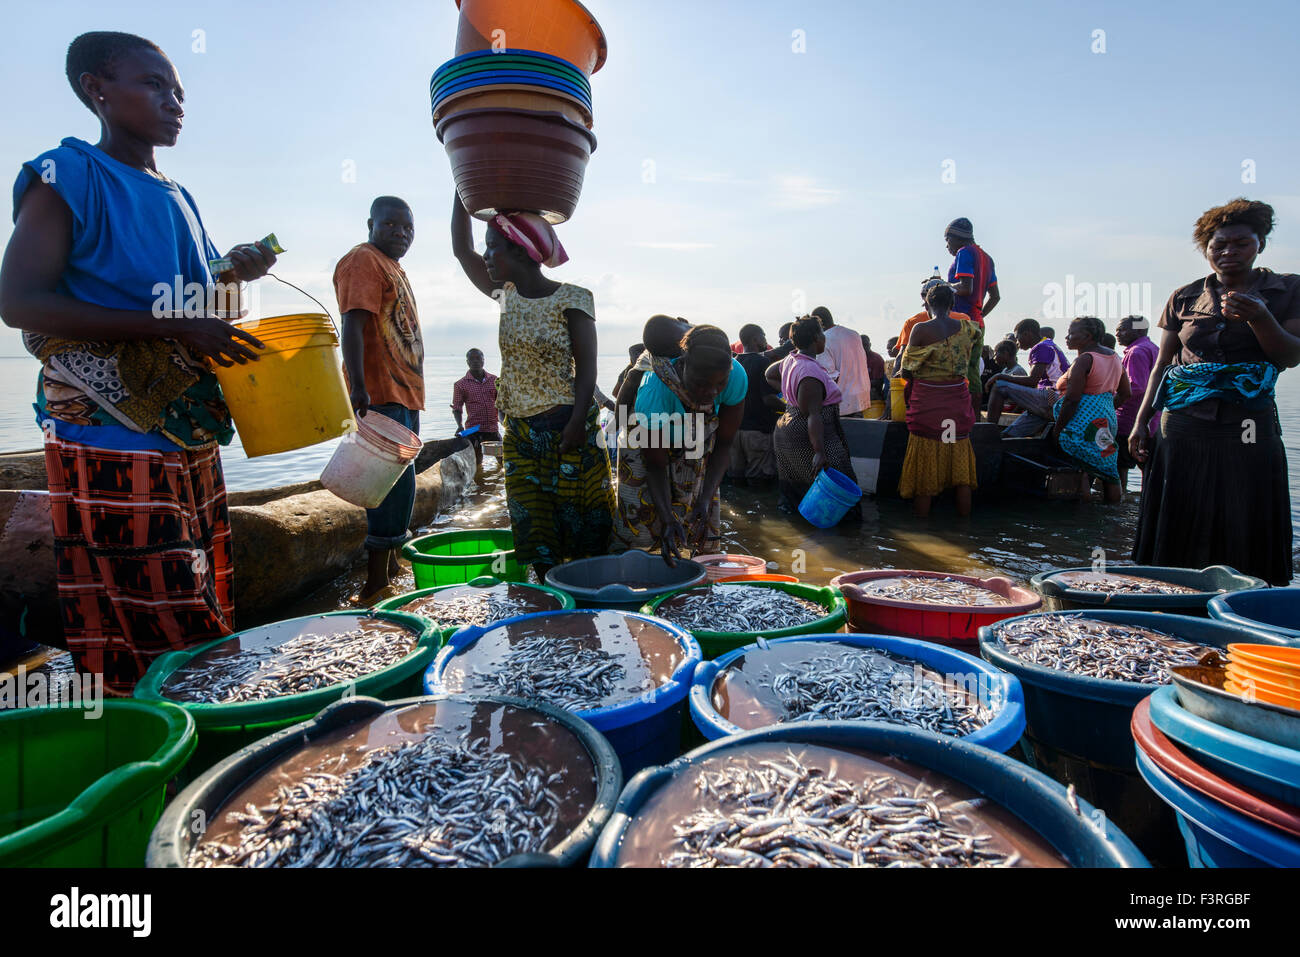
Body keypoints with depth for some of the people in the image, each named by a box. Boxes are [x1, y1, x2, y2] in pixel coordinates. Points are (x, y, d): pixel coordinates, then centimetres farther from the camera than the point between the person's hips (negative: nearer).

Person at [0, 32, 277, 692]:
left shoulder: (177, 199, 19)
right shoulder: (71, 175, -3)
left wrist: (232, 275, 7)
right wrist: (175, 326, -21)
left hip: (191, 439, 8)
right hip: (113, 444, -7)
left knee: (209, 629, 10)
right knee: (162, 637, -8)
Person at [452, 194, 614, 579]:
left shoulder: (572, 299, -9)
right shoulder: (508, 295, 9)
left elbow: (586, 369, -12)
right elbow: (461, 249, 11)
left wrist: (577, 423, -22)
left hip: (568, 430, -6)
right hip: (520, 430, 6)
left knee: (581, 520, 1)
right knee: (532, 522, 9)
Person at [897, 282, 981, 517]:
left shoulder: (921, 329, -12)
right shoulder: (966, 328, 1)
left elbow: (908, 371, -8)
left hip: (927, 402, -4)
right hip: (958, 400, 4)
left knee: (925, 456, 5)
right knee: (959, 456, 12)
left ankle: (921, 518, 12)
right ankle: (964, 516, 21)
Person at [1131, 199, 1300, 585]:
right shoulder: (1184, 299, 10)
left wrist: (1258, 318, -17)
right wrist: (1141, 421, 3)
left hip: (1247, 427, -1)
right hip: (1182, 427, 1)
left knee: (1244, 534, -1)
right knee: (1179, 532, 3)